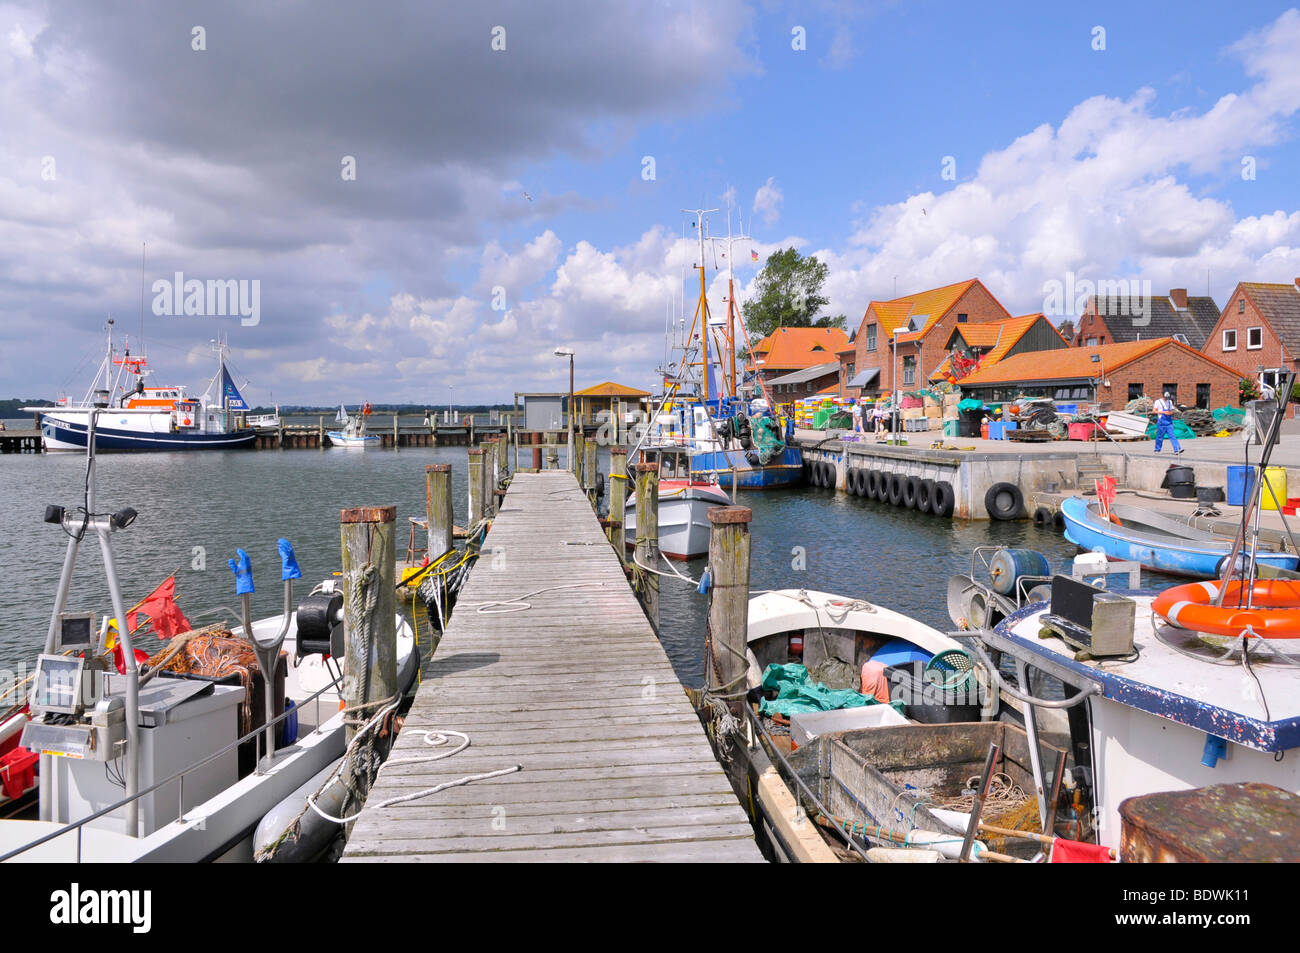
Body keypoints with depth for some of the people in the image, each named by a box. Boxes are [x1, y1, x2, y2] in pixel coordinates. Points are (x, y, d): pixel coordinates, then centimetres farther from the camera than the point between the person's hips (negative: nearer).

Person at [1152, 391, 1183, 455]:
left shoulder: (1170, 402, 13)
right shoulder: (1158, 402, -1)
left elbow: (1172, 411, 16)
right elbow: (1154, 411, -6)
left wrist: (1170, 413, -8)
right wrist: (1163, 412, -16)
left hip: (1169, 421, 3)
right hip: (1161, 422, -3)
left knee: (1172, 435, -5)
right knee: (1160, 436, 3)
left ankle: (1177, 450, -13)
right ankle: (1157, 450, 18)